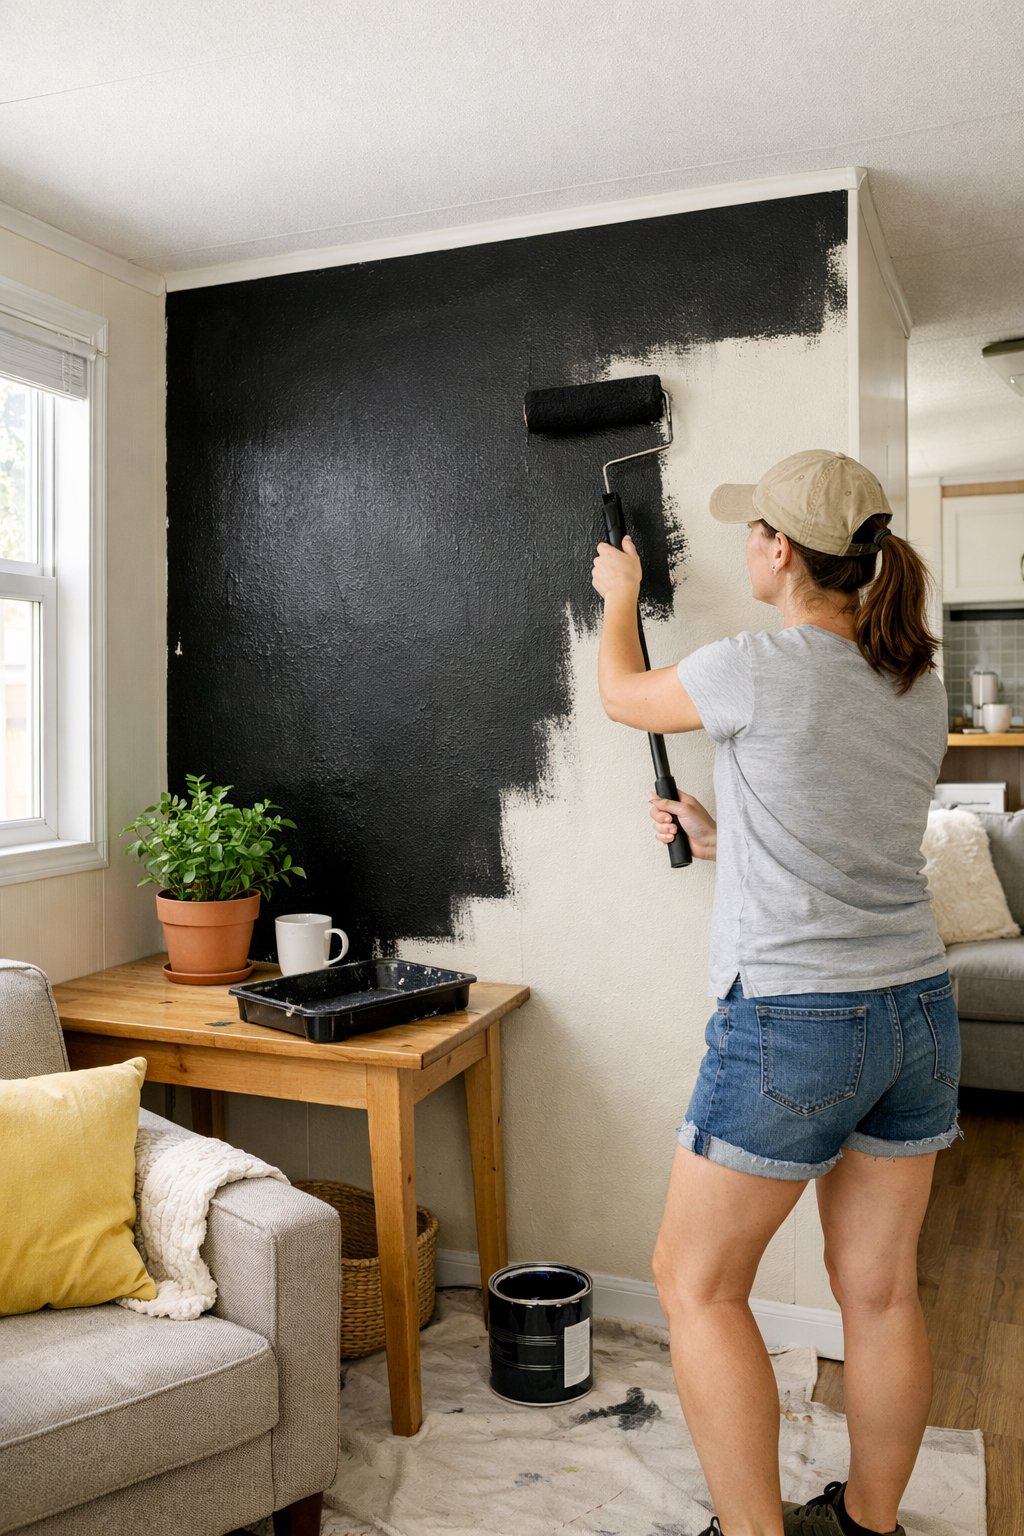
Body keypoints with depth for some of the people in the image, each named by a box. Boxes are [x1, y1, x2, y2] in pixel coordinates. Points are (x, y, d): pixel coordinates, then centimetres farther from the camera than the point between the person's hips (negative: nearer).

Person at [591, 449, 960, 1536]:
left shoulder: (756, 671, -16)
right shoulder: (919, 683, 5)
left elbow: (621, 694, 4)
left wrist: (620, 596, 23)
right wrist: (727, 841, 25)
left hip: (792, 1023, -7)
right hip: (918, 1010, 8)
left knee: (695, 1282, 10)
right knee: (880, 1290, 18)